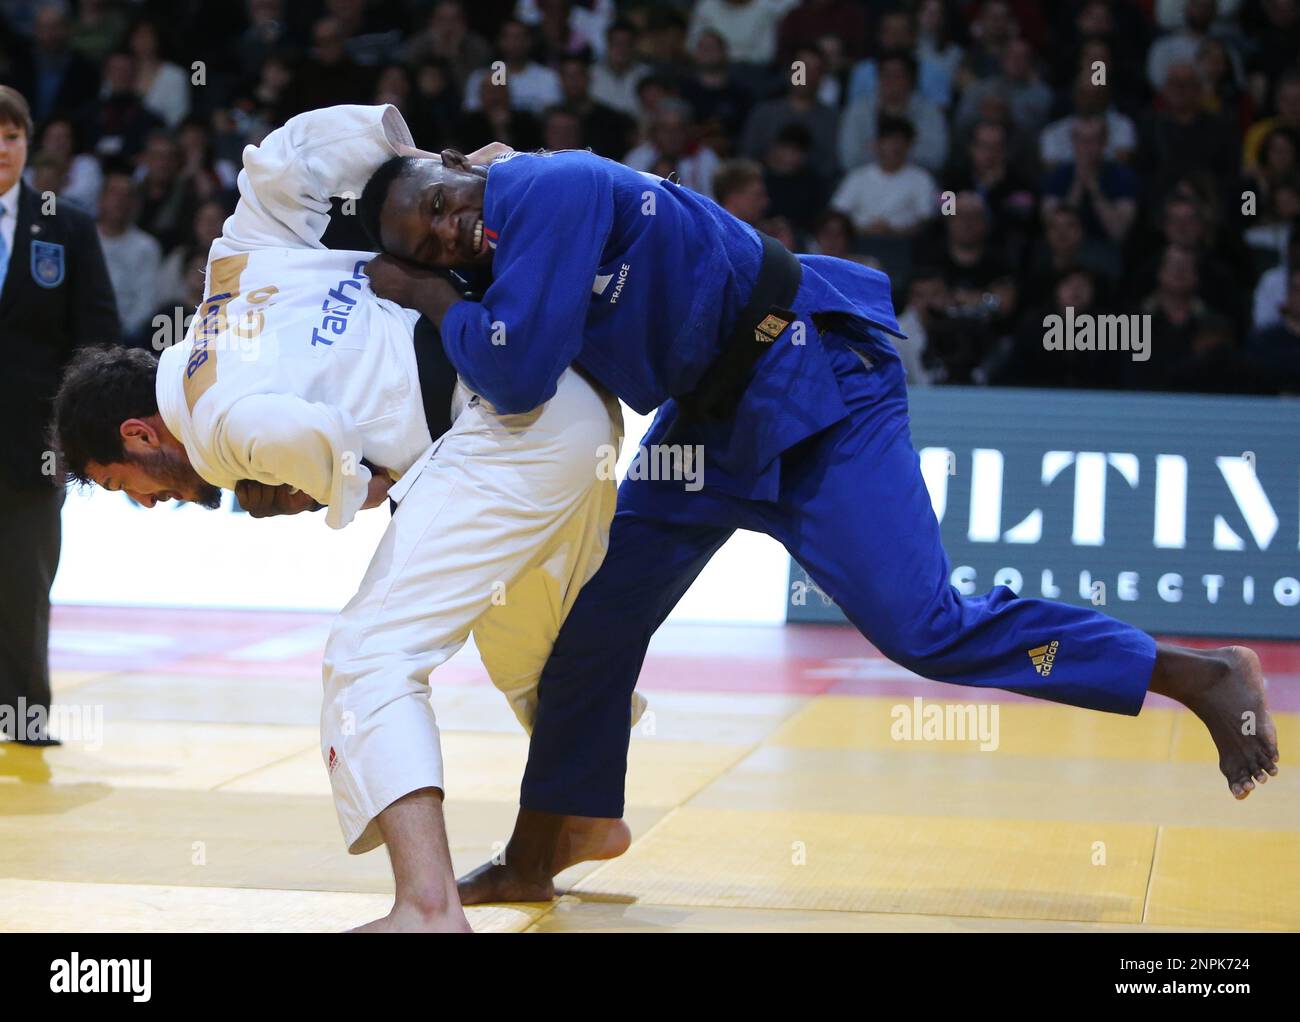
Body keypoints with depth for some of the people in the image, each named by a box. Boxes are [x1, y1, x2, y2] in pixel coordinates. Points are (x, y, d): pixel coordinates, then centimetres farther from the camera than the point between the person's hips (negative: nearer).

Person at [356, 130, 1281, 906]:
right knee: (598, 618, 12)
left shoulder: (542, 189, -23)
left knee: (919, 627, -18)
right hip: (712, 415, 10)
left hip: (814, 385, -10)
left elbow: (516, 375, -30)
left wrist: (434, 303, -14)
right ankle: (529, 866, 26)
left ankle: (1204, 677, -8)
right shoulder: (516, 244, 6)